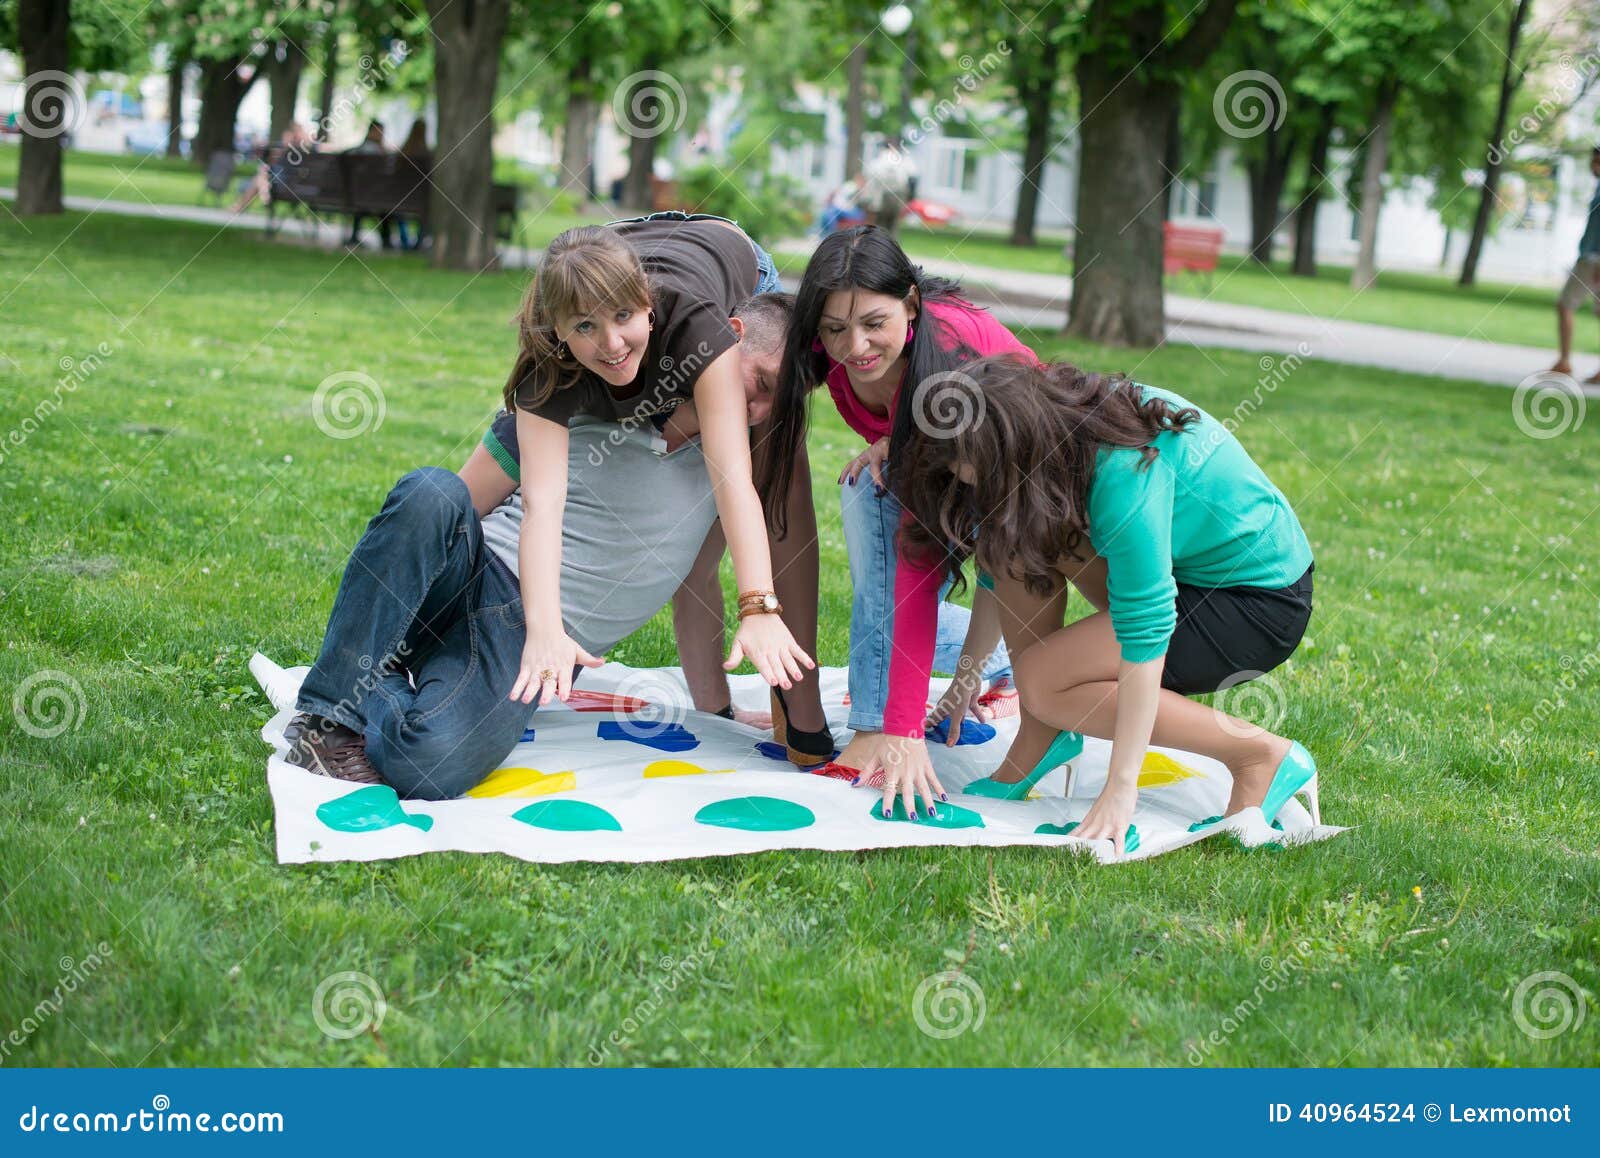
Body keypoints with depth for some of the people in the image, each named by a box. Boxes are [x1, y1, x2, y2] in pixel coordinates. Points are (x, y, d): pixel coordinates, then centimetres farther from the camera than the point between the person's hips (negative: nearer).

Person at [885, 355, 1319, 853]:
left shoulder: (1124, 474, -33)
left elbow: (1146, 634, -31)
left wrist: (1121, 786, -27)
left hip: (1262, 599, -8)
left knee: (1042, 680, -18)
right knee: (1012, 538, -9)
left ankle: (1263, 757, -10)